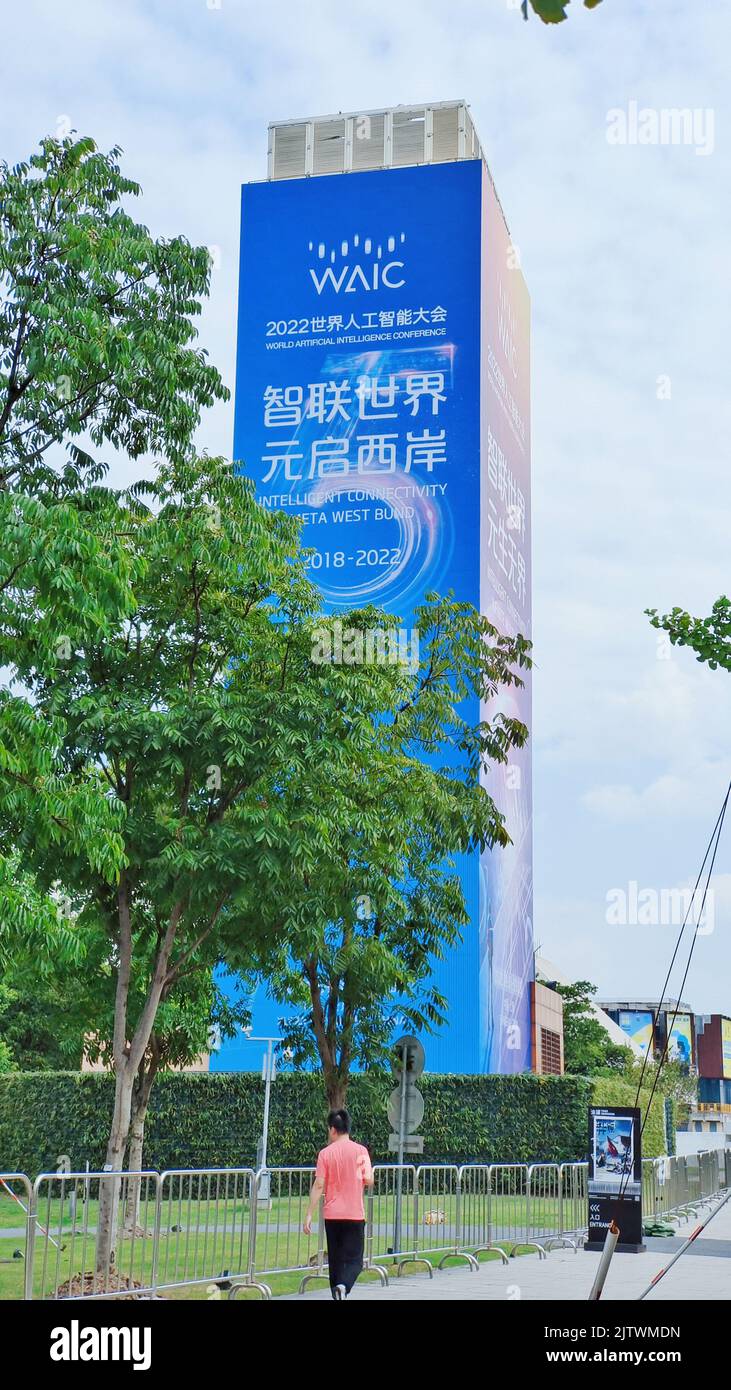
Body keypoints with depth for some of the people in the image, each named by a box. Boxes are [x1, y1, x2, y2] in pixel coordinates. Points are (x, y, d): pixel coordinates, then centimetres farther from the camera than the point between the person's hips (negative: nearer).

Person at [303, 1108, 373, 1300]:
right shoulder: (360, 1150, -3)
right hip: (355, 1214, -1)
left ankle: (337, 1293, 14)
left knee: (335, 1259, 13)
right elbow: (368, 1181, -6)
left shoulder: (325, 1153, -2)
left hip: (332, 1214, 1)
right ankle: (343, 1286, -25)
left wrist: (309, 1215, -3)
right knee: (354, 1259, 1)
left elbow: (319, 1185, -6)